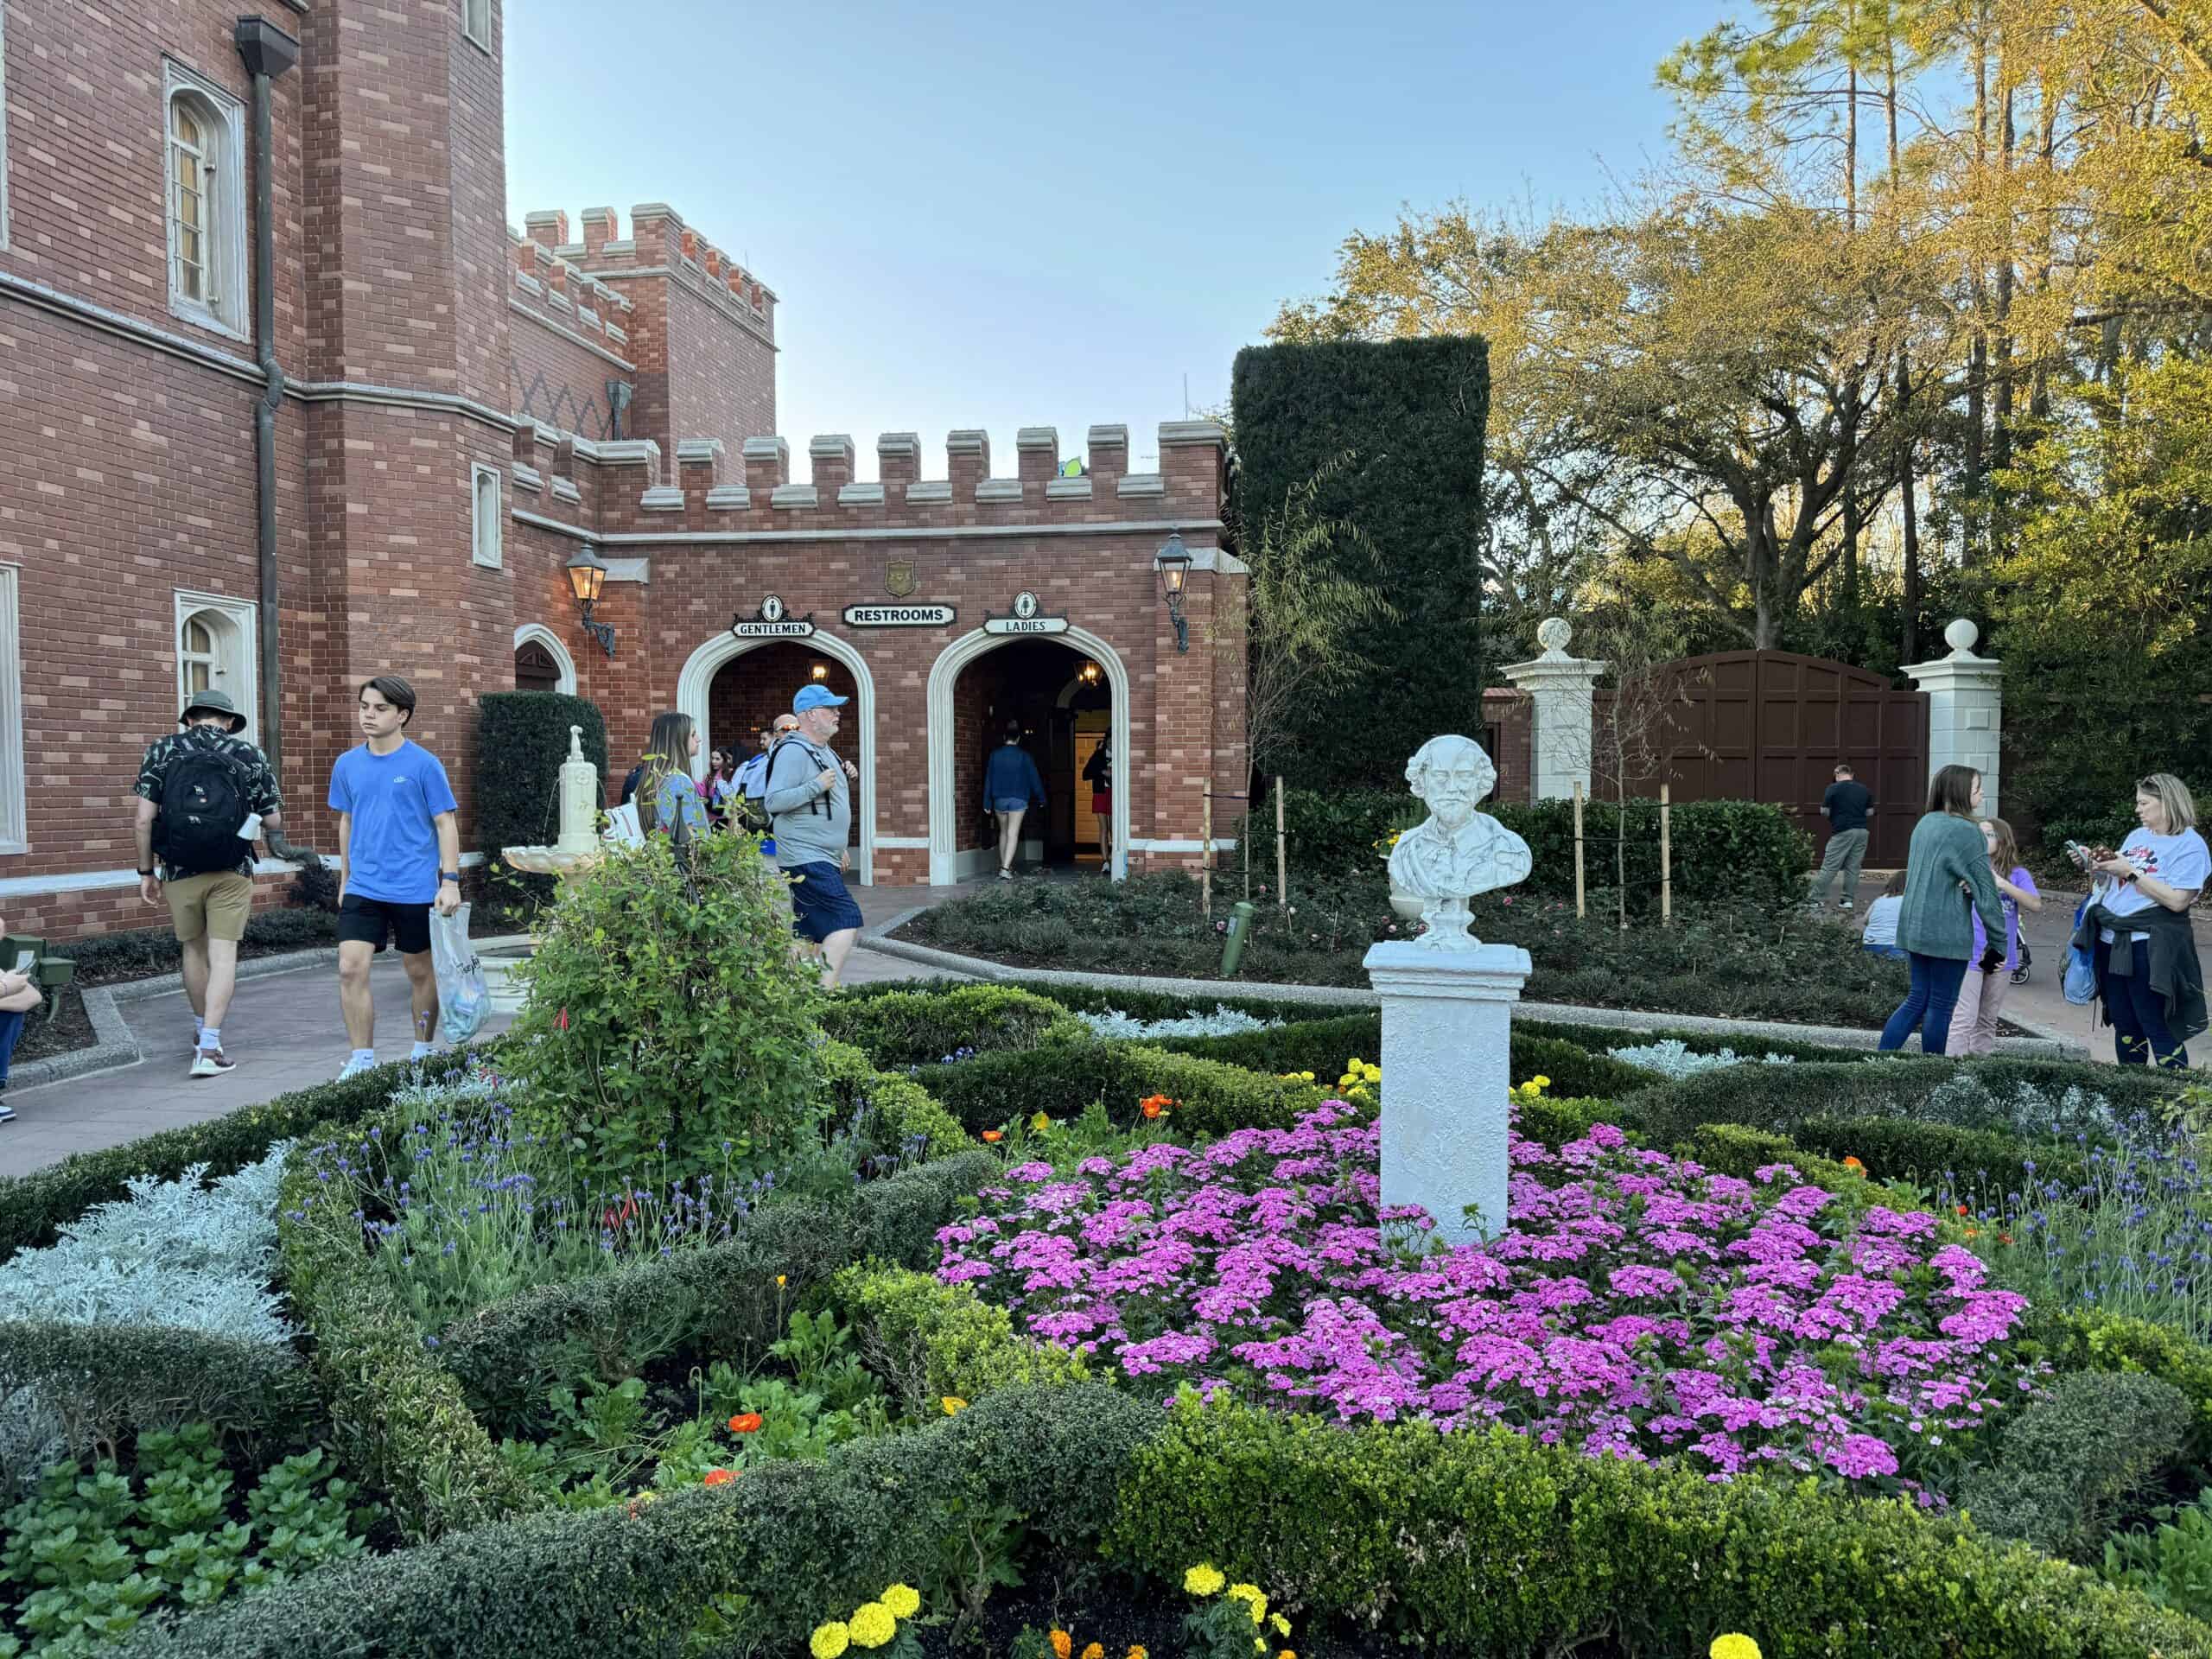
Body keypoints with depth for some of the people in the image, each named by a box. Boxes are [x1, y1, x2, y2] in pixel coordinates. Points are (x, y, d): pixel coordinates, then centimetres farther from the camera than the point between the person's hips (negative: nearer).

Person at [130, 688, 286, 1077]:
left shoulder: (162, 751, 1)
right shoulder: (249, 756, 0)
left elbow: (144, 820, -4)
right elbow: (274, 823, 1)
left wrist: (146, 871, 5)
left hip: (180, 871, 2)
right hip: (232, 873, -1)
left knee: (193, 950, 20)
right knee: (223, 955, 1)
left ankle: (202, 1030, 35)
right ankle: (209, 1048, -7)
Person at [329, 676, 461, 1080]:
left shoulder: (423, 765, -6)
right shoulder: (347, 765, 6)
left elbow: (446, 824, -5)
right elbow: (346, 823, 17)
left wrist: (450, 880, -11)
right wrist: (345, 879, 19)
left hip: (414, 890, -3)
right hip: (363, 888, 3)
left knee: (420, 971, 9)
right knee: (350, 969, -7)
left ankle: (423, 1051, 25)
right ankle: (362, 1059, 2)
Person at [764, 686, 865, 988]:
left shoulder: (823, 751, 19)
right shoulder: (794, 751, -12)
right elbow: (773, 801, -20)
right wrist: (817, 785, -24)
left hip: (824, 860, 10)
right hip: (805, 858, -10)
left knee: (810, 936, 11)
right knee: (847, 923, -18)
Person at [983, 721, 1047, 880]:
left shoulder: (995, 754, 2)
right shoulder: (1024, 755, -5)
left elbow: (988, 779, 3)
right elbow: (1034, 778, -1)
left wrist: (987, 802, 7)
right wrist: (1041, 799, 10)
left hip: (999, 799, 3)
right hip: (1018, 800, -3)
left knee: (1003, 832, 19)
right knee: (1013, 834, -7)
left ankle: (1003, 866, 25)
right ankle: (1006, 868, -19)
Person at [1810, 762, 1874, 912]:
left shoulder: (1834, 788, -5)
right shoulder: (1864, 790, 9)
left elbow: (1824, 811, -5)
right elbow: (1870, 811, 12)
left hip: (1842, 832, -5)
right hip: (1861, 831, 5)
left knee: (1829, 867, -2)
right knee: (1853, 868, 9)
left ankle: (1818, 899, -1)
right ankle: (1849, 901, 9)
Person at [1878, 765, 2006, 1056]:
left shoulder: (1925, 823, 11)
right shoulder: (1966, 830, -12)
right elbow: (1984, 887, -10)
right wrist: (1998, 937, -6)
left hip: (1914, 926, 7)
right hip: (1947, 932, -7)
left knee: (1917, 999, 13)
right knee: (1941, 1005, 4)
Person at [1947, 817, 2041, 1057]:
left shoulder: (2017, 875, 4)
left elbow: (2036, 904, -11)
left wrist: (2003, 884, -22)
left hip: (2001, 957, 3)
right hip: (1969, 955, -3)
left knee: (1987, 1022, 13)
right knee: (1964, 1021, -9)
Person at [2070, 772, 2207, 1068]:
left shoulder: (2190, 845, -7)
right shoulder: (2137, 835, 14)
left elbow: (2177, 901, -18)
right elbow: (2113, 884, 20)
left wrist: (2131, 872, -16)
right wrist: (2095, 865, 2)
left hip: (2149, 948, -7)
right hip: (2112, 943, 7)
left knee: (2159, 1031, -4)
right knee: (2124, 1028, 14)